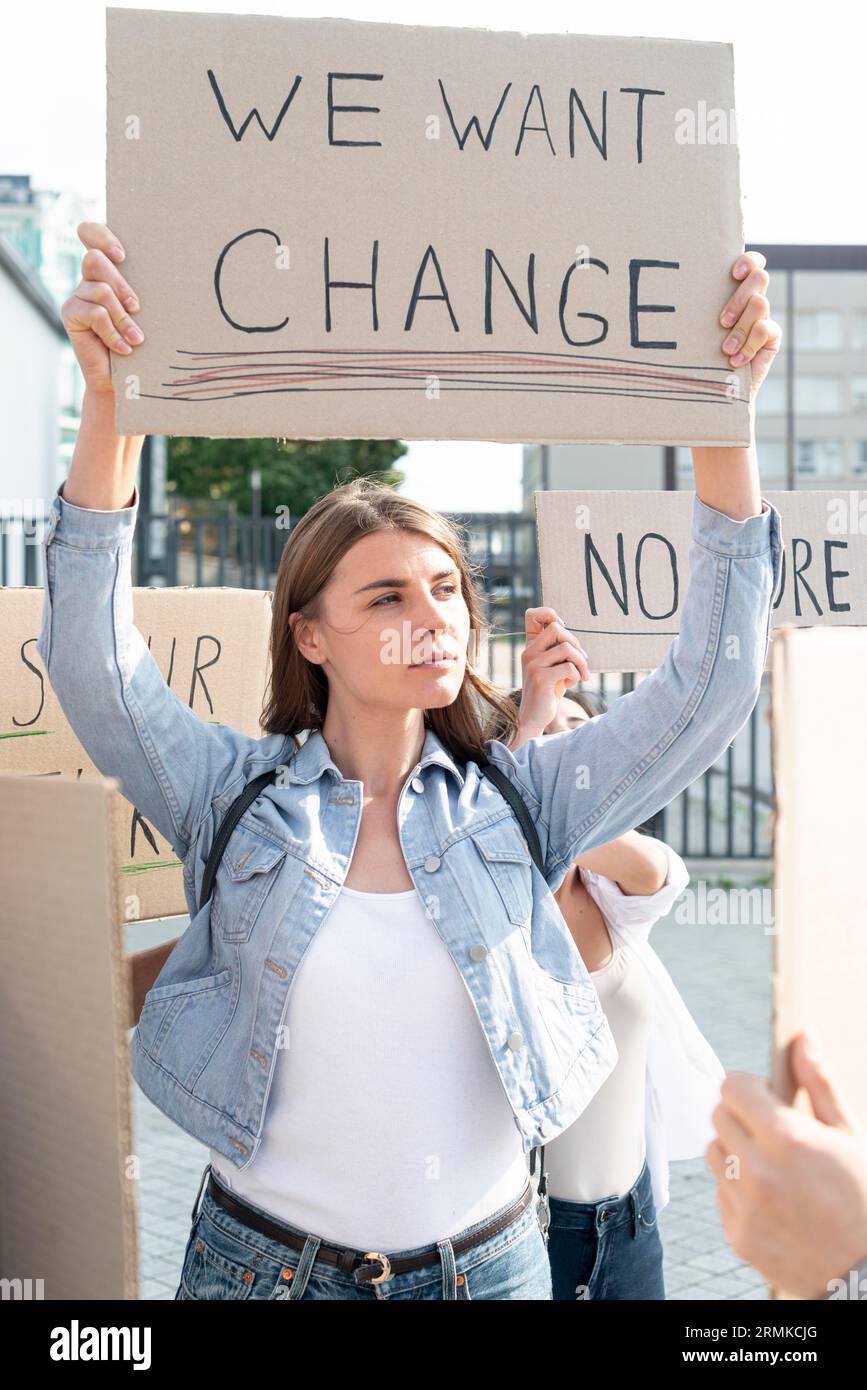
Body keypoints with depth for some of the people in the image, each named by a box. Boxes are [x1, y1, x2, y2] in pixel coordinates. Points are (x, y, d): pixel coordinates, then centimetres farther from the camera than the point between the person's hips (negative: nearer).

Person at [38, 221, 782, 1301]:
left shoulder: (519, 799, -5)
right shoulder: (235, 794, -7)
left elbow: (709, 686, -11)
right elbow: (93, 666, -20)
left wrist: (723, 414, -21)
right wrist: (111, 404, -32)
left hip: (489, 1259, 1)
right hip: (262, 1257, -1)